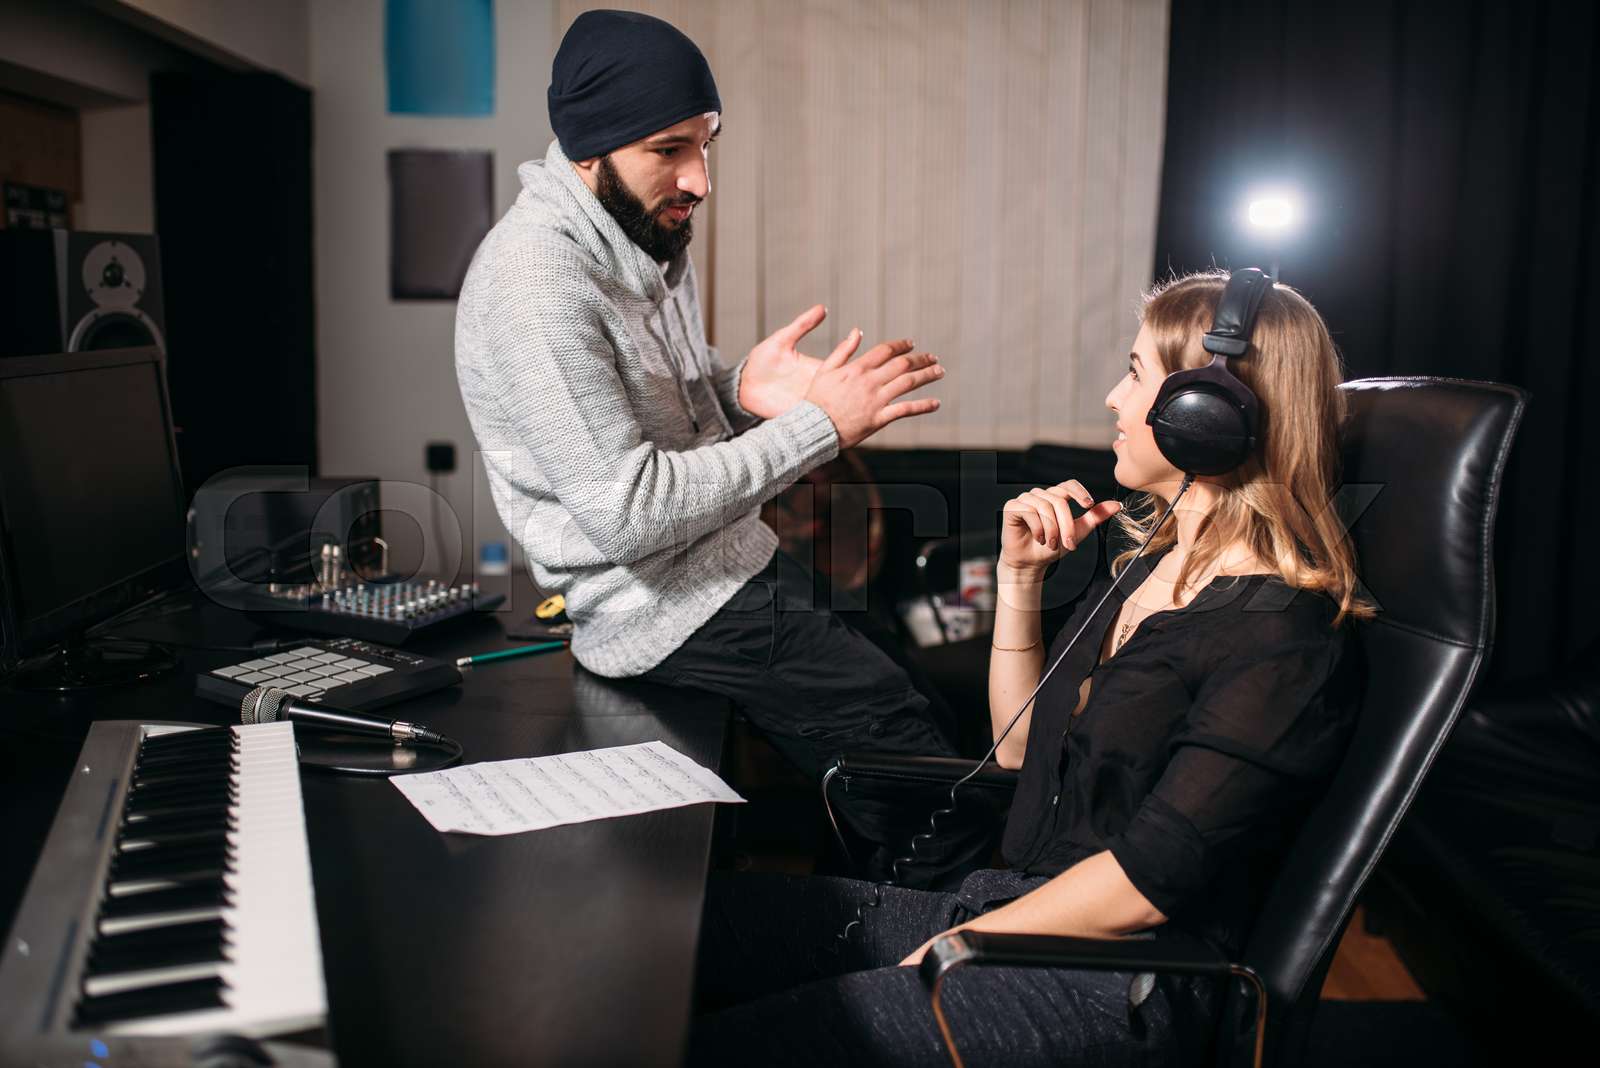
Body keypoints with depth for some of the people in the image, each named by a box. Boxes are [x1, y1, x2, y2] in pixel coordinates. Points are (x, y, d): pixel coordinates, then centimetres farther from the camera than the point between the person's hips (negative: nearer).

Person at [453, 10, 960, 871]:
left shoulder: (649, 233, 5)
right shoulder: (534, 280, -23)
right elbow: (628, 510, -27)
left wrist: (742, 393, -7)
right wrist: (819, 425, -22)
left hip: (734, 556, 9)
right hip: (664, 605, -9)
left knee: (912, 696, 9)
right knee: (902, 729, -9)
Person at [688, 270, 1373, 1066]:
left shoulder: (1285, 640, -16)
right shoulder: (1148, 559, 11)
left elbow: (1146, 883, -19)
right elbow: (1019, 745, 16)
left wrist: (955, 944, -10)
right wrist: (1019, 576, 6)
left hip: (1119, 982, -8)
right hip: (1010, 907, 8)